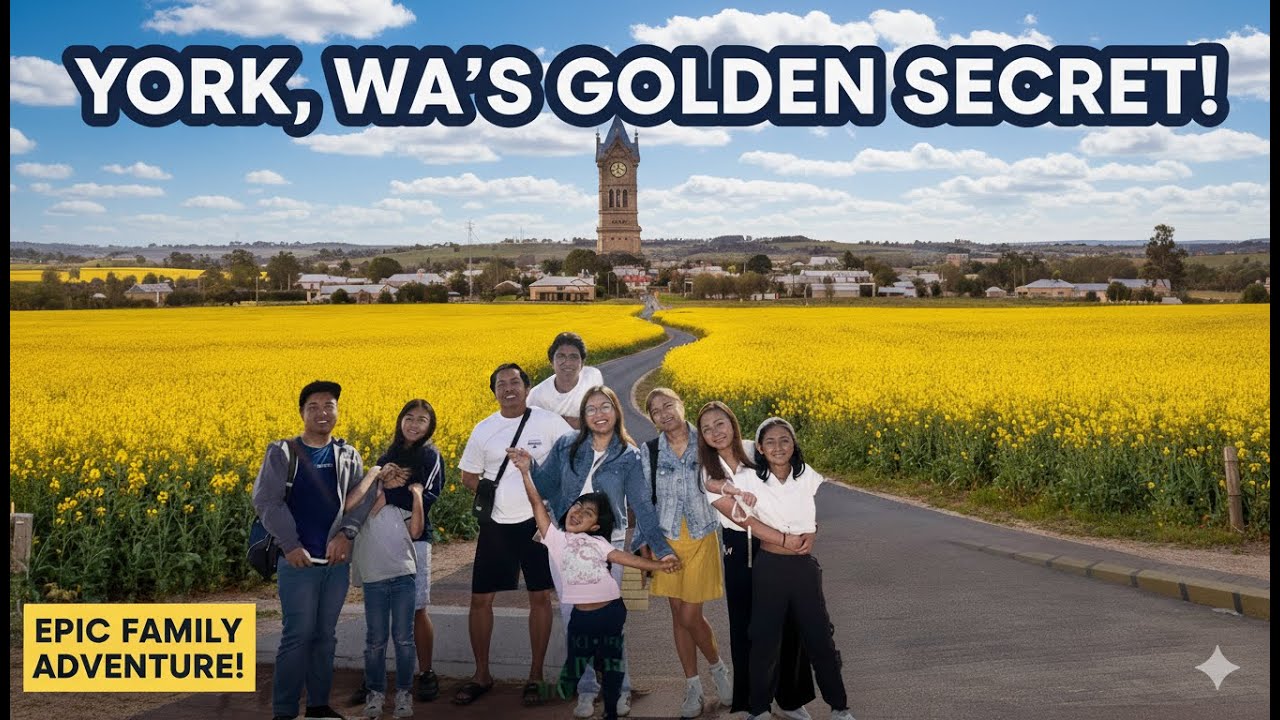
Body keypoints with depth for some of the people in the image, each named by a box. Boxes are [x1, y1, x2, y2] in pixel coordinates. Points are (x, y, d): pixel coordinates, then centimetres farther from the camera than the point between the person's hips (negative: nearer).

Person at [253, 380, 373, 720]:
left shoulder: (348, 456, 9)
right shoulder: (282, 453, -2)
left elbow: (363, 497, 0)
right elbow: (266, 501, -10)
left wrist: (347, 533, -16)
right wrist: (290, 545, -17)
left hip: (337, 561, 4)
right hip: (297, 560, -4)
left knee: (326, 635, 12)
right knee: (298, 636, -5)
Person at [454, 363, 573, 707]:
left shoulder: (549, 422, -6)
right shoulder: (483, 430, 2)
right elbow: (468, 476, 12)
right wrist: (486, 492, -3)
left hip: (537, 521, -2)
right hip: (496, 524, 3)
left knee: (540, 598, 4)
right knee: (480, 599, 4)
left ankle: (536, 675, 18)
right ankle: (481, 675, 20)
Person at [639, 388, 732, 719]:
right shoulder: (649, 451, 1)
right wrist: (646, 544, -1)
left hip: (701, 539, -2)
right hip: (666, 540, 2)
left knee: (690, 616, -5)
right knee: (677, 614, 7)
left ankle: (718, 667, 23)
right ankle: (693, 687, 20)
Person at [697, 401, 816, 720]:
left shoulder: (756, 451, -4)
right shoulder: (708, 471, -8)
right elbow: (740, 517, -17)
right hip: (739, 550, -1)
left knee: (787, 622, 4)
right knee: (745, 625, 4)